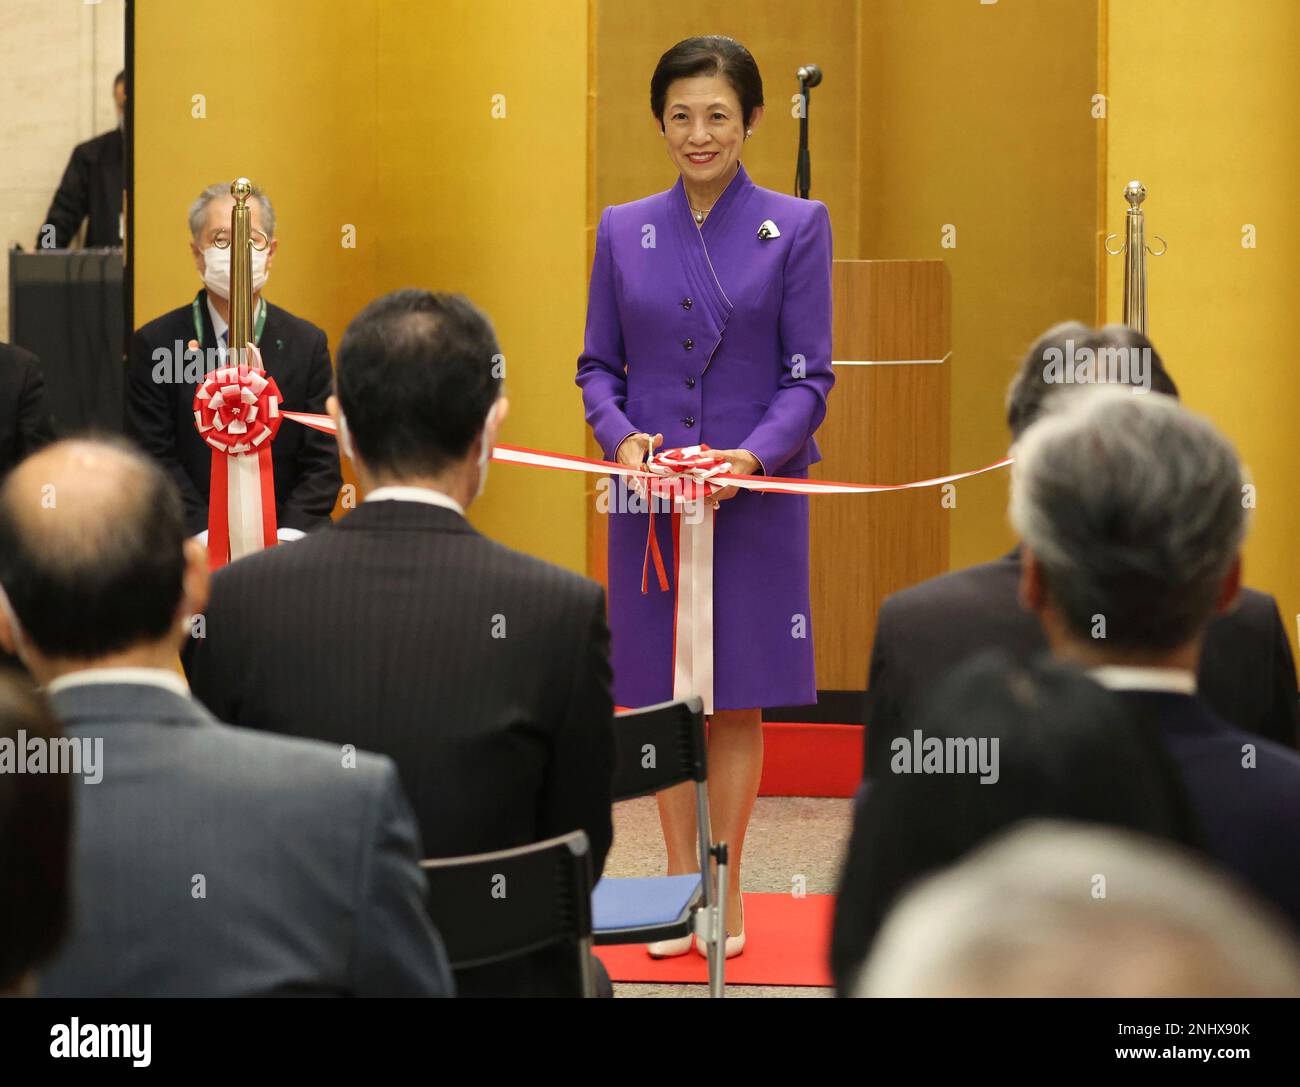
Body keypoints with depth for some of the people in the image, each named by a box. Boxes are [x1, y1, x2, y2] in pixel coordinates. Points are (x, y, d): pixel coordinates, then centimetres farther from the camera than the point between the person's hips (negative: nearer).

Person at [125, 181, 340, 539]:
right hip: (191, 545, -2)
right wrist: (209, 536, -13)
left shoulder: (307, 344, 6)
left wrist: (285, 539, -11)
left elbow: (321, 462, 4)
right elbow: (154, 458, -2)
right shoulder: (154, 344, 2)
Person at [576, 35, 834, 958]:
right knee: (664, 698, 7)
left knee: (737, 702, 3)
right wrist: (621, 436, -12)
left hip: (754, 498, -2)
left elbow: (810, 378, -3)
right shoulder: (624, 232, 7)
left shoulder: (796, 227, 0)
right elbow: (599, 366, 8)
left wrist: (753, 456, -19)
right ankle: (679, 880, 17)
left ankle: (726, 890, 13)